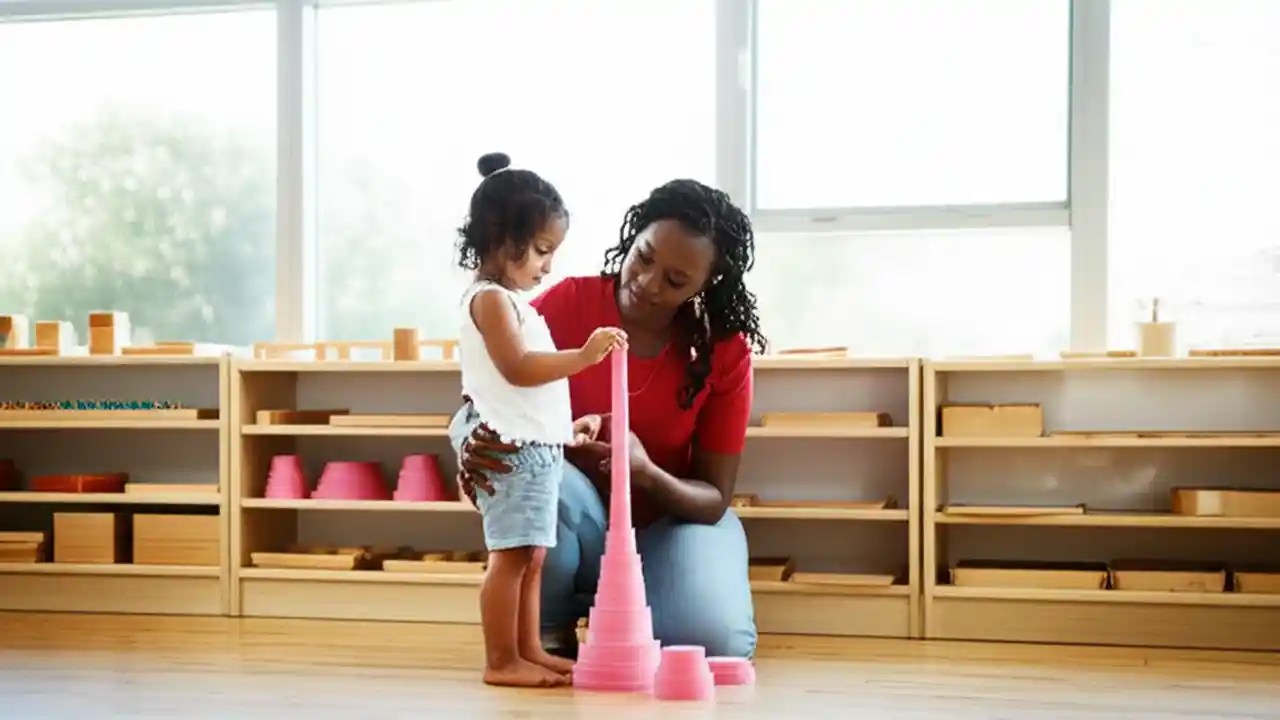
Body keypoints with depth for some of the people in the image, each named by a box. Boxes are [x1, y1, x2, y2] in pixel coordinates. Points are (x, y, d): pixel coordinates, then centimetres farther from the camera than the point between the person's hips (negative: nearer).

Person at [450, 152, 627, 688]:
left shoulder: (510, 301, 21)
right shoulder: (490, 299, -11)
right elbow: (517, 368, -23)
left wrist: (564, 423, 24)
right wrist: (583, 355, -28)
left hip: (536, 446, 10)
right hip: (510, 447, -10)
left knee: (532, 556, 12)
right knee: (511, 556, -10)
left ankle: (529, 651, 17)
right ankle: (501, 661, -7)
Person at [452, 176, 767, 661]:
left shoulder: (725, 352, -15)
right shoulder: (567, 304, -15)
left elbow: (714, 497, -14)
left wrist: (648, 476, -37)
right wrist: (472, 445, -39)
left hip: (669, 523, 0)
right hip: (574, 521, 0)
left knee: (715, 641, -30)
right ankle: (549, 634, -8)